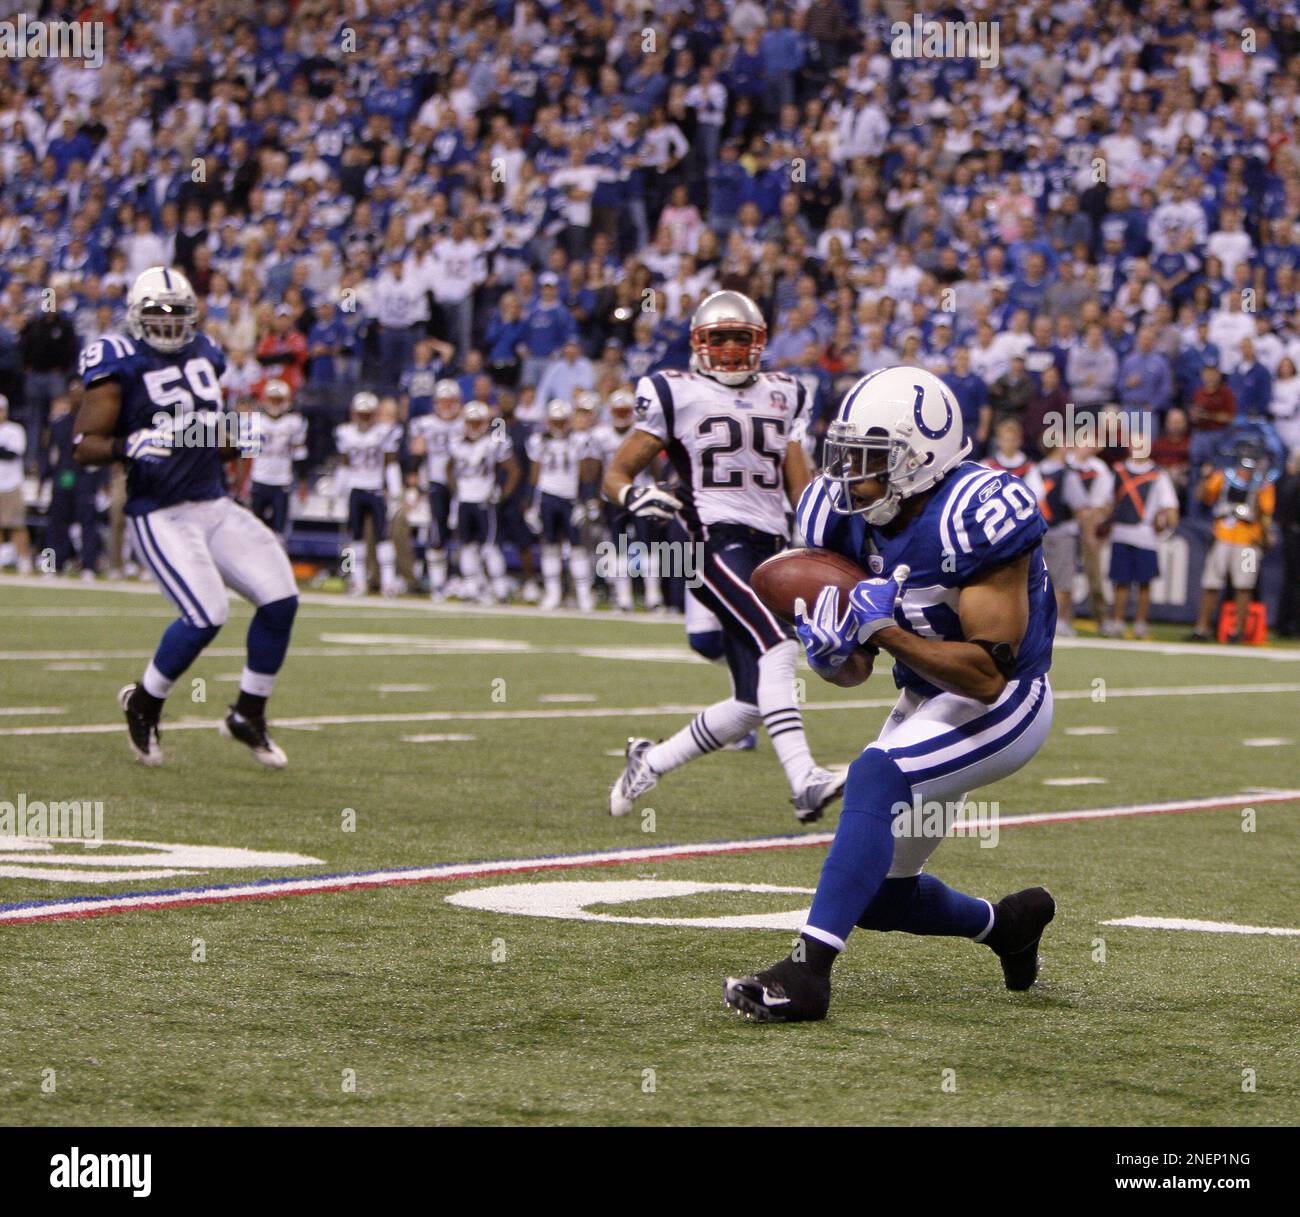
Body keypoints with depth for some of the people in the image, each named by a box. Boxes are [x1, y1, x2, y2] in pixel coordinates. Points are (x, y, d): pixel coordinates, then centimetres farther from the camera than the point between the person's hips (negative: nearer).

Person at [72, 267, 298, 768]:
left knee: (280, 599, -4)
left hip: (215, 505, 7)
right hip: (161, 515, -7)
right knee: (207, 615, -20)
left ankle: (248, 715, 14)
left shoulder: (204, 355, 12)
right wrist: (129, 446, -30)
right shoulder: (120, 365, -8)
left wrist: (232, 443, 6)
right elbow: (84, 445, -12)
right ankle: (143, 703, 7)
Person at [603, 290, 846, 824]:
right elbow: (615, 475, 6)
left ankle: (651, 761, 23)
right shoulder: (675, 394, 5)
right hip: (716, 540, -6)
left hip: (771, 549, 6)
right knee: (776, 645, -30)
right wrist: (634, 496, -17)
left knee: (752, 703, 2)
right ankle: (804, 782, -40)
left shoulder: (782, 396, 20)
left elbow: (801, 485, 24)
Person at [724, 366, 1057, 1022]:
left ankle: (806, 973, -37)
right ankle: (1008, 921, 41)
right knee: (879, 895, 11)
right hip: (925, 705, 8)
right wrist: (832, 651, -20)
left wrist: (883, 631, -34)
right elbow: (854, 671, 3)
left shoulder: (976, 515, -26)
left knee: (876, 777, -33)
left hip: (1002, 709, -8)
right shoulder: (849, 515, -5)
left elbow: (988, 674, -29)